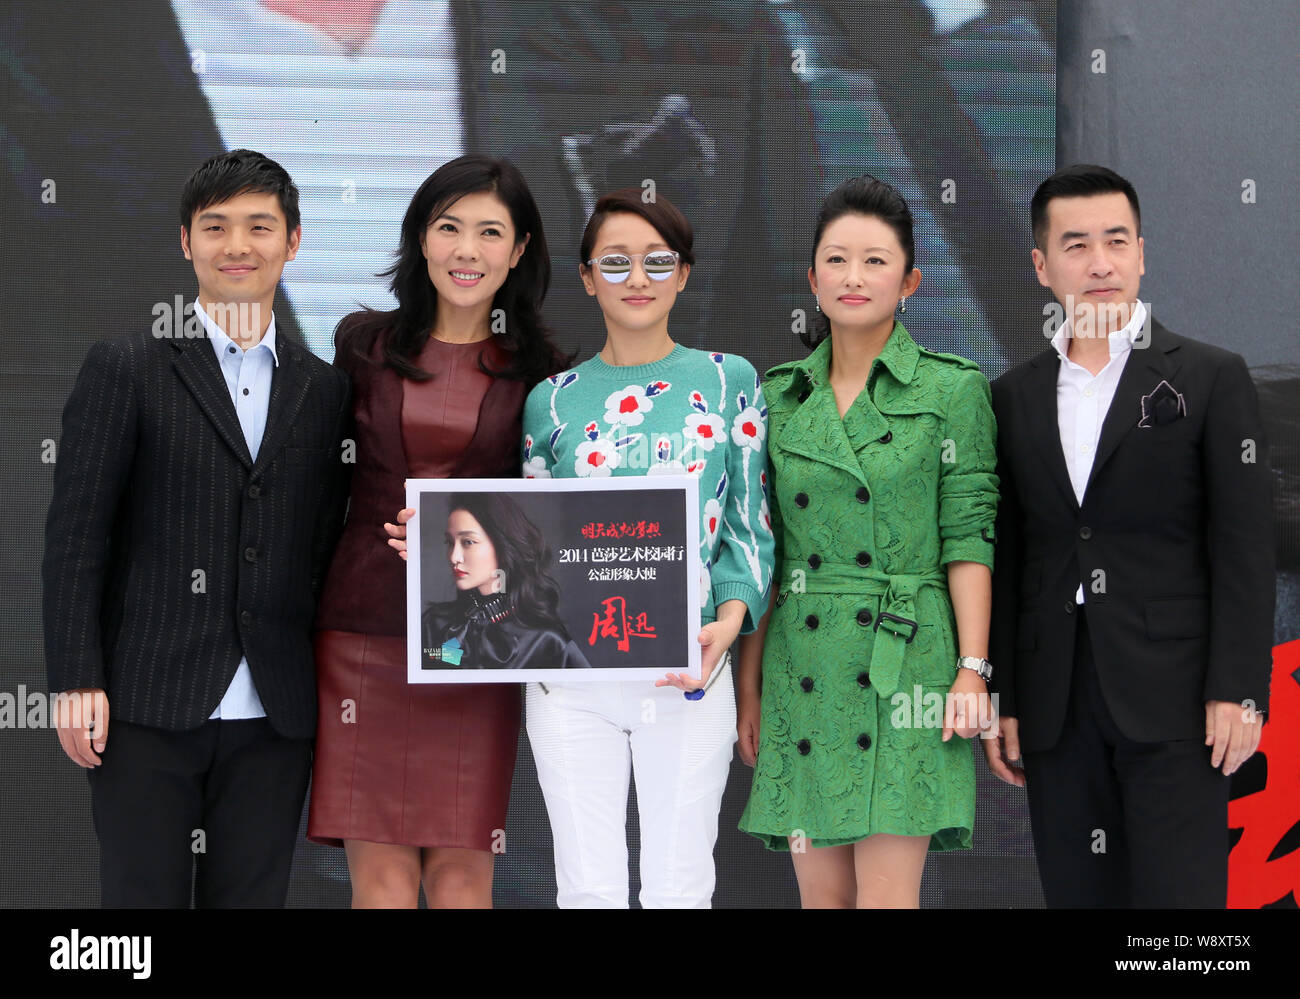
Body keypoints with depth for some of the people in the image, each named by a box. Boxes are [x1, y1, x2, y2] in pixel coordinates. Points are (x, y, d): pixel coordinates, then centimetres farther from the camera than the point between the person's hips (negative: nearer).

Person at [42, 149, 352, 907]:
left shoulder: (326, 390, 12)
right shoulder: (125, 370, 2)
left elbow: (325, 550, 14)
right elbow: (76, 534, -2)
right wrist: (77, 680, -9)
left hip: (276, 717, 3)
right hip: (150, 704, -3)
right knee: (142, 894, -2)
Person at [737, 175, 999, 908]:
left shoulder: (952, 388, 0)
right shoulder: (781, 396, 11)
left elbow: (968, 537, -3)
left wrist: (973, 668, -10)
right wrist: (749, 682, 10)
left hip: (903, 664, -4)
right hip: (803, 671, 4)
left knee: (887, 895, -9)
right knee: (823, 895, 5)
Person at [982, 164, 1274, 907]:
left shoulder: (1212, 379, 2)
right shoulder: (1014, 398, 12)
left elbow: (1245, 547, -3)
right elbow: (1004, 559, 12)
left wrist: (1237, 690, -11)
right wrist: (997, 699, 7)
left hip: (1174, 705, -3)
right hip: (1055, 708, 4)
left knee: (1180, 892, -8)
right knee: (1079, 893, 5)